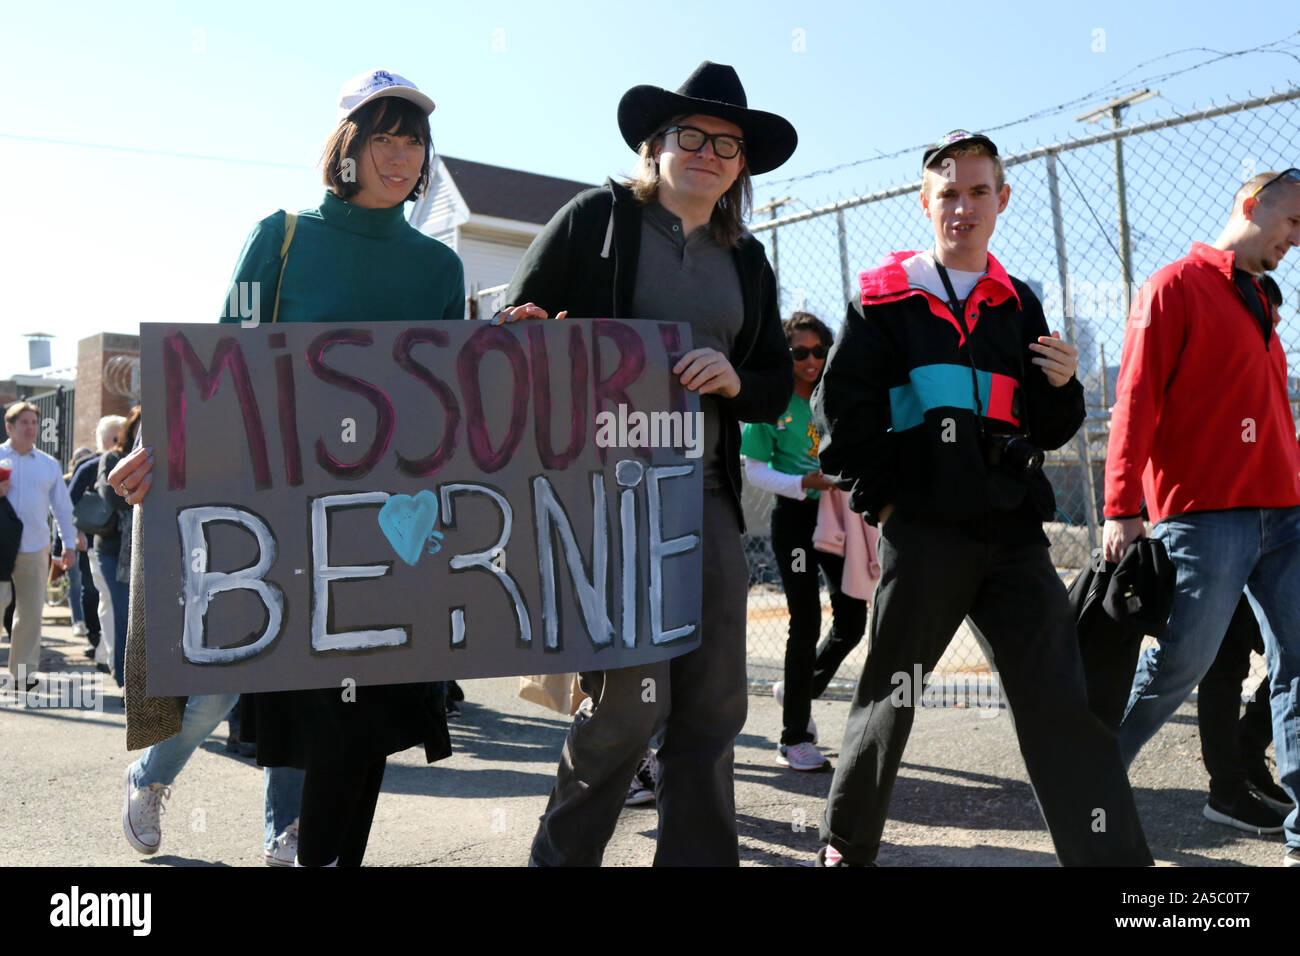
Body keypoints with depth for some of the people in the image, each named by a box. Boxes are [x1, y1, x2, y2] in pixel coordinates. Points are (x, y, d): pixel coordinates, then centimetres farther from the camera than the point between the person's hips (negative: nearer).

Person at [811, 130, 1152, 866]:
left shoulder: (1018, 304, 14)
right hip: (923, 532, -3)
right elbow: (841, 413, -2)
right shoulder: (885, 301, 1)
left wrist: (1061, 386, -5)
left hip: (1014, 532, 4)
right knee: (893, 698, 7)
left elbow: (1047, 430, 16)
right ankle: (847, 845, 28)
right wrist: (882, 500, -5)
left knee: (1064, 703, -1)